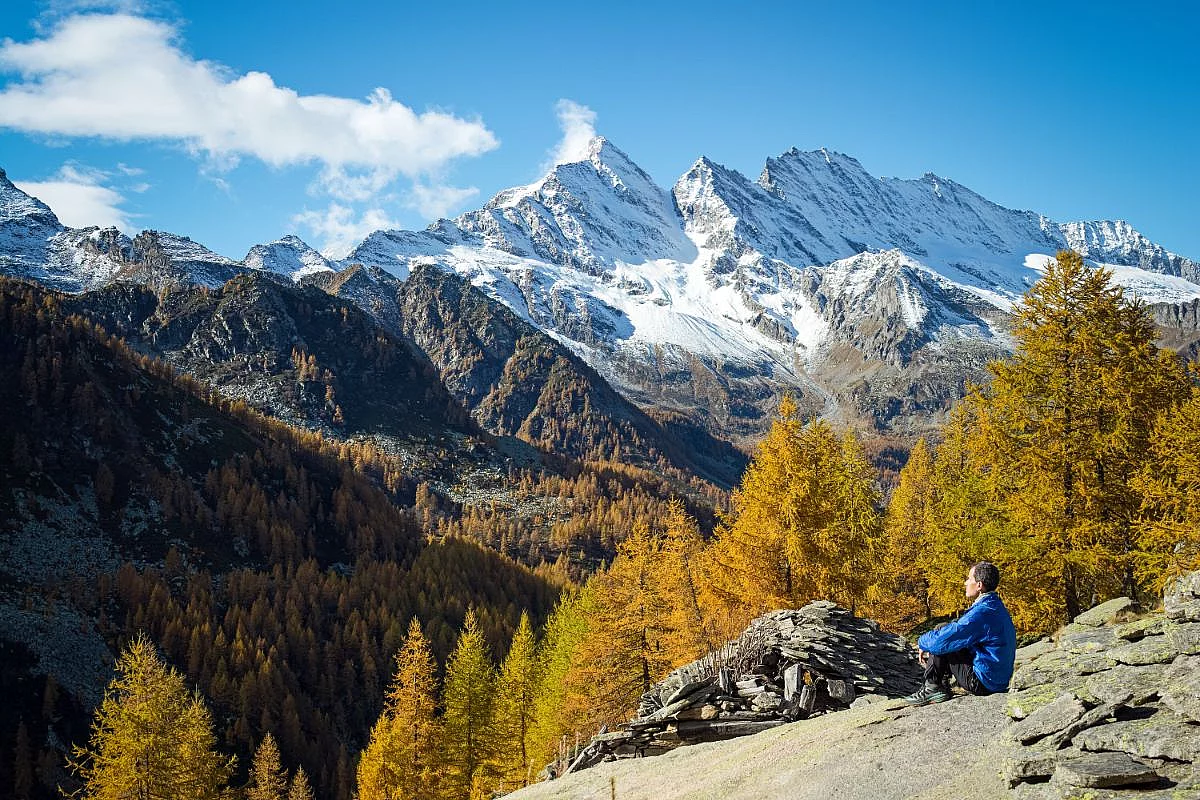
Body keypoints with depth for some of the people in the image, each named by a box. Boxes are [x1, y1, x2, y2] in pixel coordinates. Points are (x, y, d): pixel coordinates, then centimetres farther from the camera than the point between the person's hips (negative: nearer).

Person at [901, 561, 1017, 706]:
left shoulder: (982, 613, -25)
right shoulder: (996, 606, 8)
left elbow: (941, 640, -23)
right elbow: (957, 630, 20)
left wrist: (922, 641, -2)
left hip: (983, 682, -10)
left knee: (940, 646, -6)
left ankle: (933, 688, 3)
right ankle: (941, 688, 14)